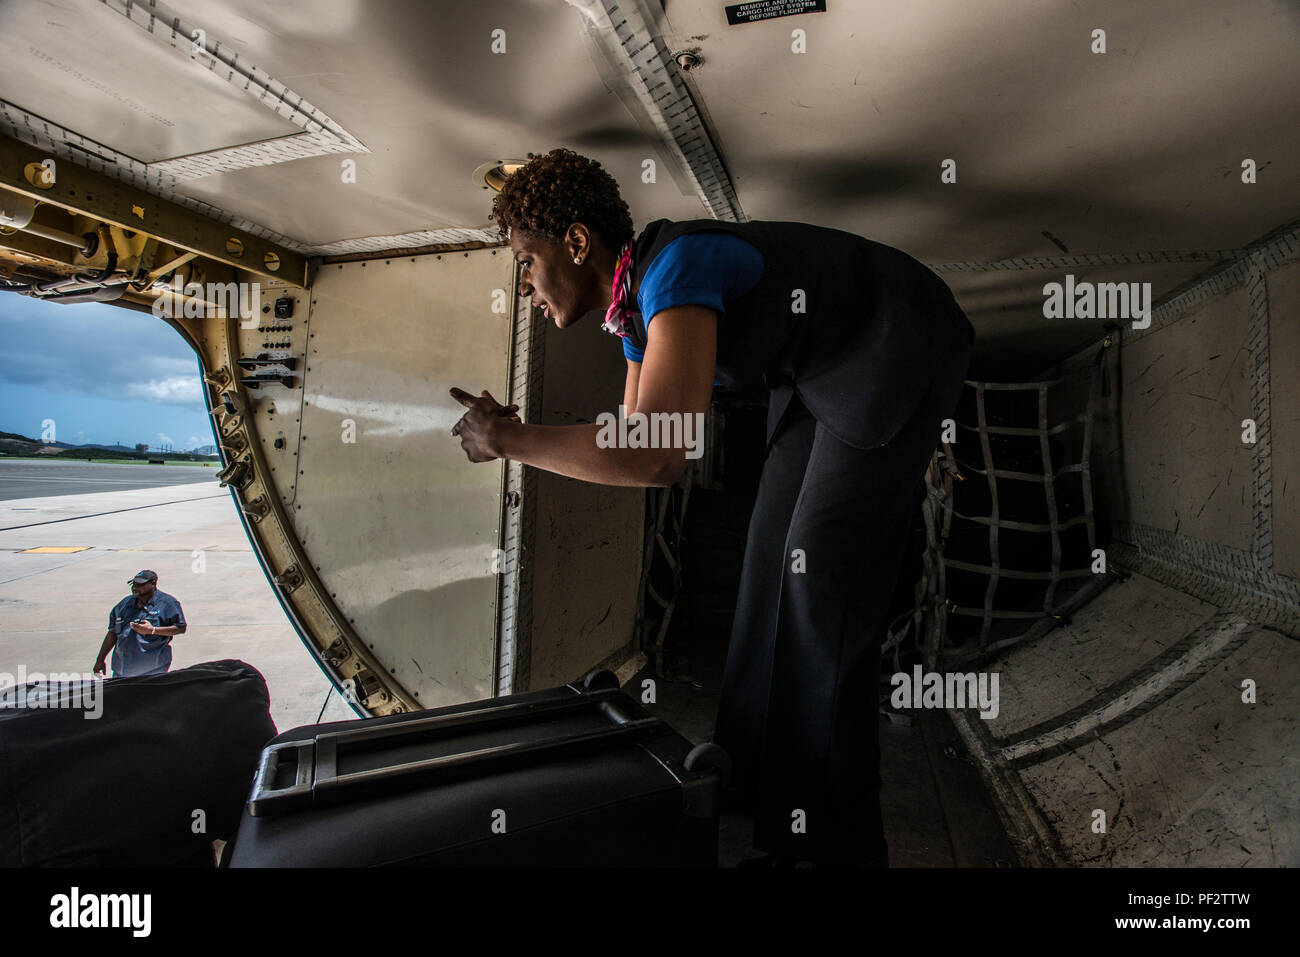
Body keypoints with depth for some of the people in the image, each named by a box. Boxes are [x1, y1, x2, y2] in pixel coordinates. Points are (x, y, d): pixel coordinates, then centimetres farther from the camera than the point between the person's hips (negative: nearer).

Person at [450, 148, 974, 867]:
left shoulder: (674, 263, -28)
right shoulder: (632, 305, 3)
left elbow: (657, 458, -40)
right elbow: (635, 452, 6)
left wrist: (509, 441, -27)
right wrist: (513, 434, -3)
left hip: (895, 352, -9)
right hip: (816, 371, 9)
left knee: (824, 577, -14)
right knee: (775, 561, 7)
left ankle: (837, 841, 4)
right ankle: (762, 795, 23)